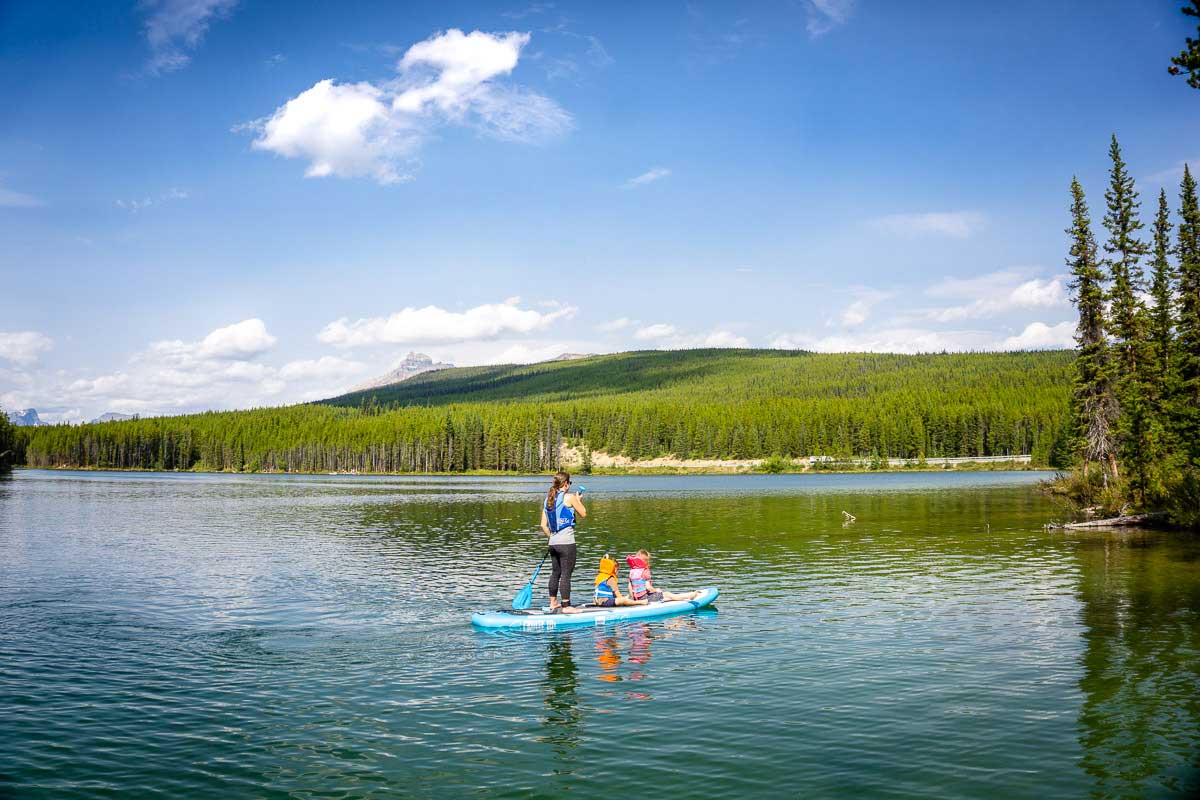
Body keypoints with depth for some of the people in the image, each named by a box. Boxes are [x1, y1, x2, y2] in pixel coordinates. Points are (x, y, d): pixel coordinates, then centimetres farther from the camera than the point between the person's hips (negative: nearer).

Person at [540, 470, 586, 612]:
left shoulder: (548, 499, 9)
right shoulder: (569, 497, -10)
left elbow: (544, 525, 10)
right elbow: (583, 513, 1)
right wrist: (579, 500, 16)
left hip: (553, 543, 7)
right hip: (566, 543, -7)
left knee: (555, 573, 16)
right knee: (566, 574, -3)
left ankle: (553, 603, 24)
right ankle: (566, 606, -1)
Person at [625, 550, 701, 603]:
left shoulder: (632, 571, 9)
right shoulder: (645, 571, -13)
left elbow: (630, 587, 10)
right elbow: (648, 587, -17)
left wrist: (633, 597, 22)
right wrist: (655, 590, 1)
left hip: (637, 598, 9)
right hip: (645, 598, -9)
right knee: (668, 594, -3)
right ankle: (691, 595, -1)